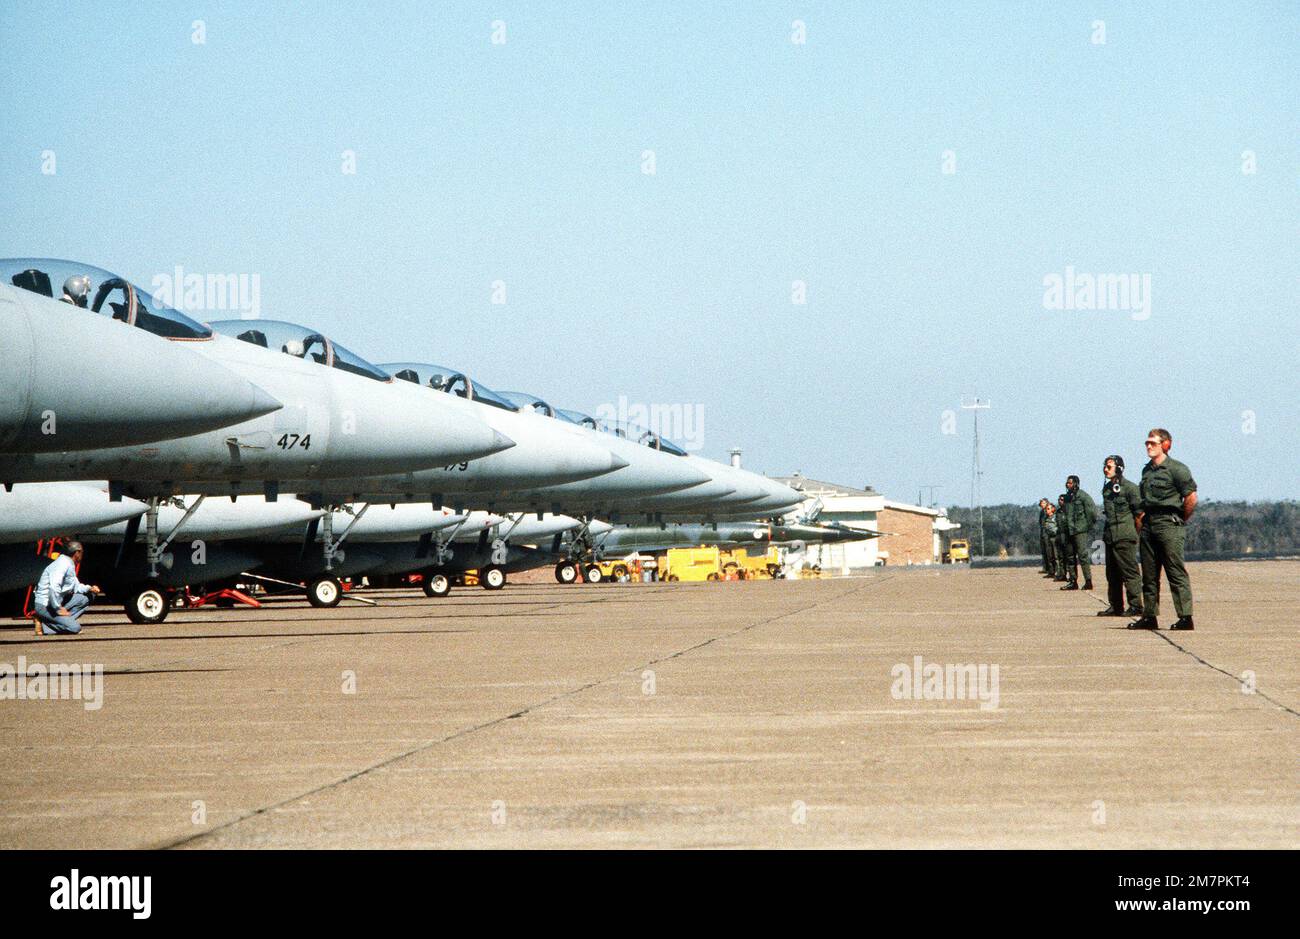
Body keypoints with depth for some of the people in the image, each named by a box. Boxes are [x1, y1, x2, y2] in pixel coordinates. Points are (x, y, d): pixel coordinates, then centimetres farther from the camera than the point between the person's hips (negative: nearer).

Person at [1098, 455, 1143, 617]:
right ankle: (1116, 606, 16)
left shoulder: (1129, 487, -7)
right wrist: (1107, 533, 16)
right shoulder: (1107, 488, 16)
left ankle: (1136, 606, -7)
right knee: (1112, 574, 10)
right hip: (1110, 536, 8)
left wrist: (1138, 533, -8)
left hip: (1125, 536, -8)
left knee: (1129, 572, -8)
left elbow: (1140, 512, -7)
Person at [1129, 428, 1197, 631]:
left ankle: (1185, 617, -10)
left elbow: (1191, 498, -10)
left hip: (1169, 525, -8)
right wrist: (1140, 526, 16)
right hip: (1149, 526, 8)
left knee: (1176, 572, -9)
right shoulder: (1147, 470, 16)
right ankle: (1149, 616, 14)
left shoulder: (1176, 469, -8)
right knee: (1149, 574, 9)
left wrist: (1180, 521, -3)